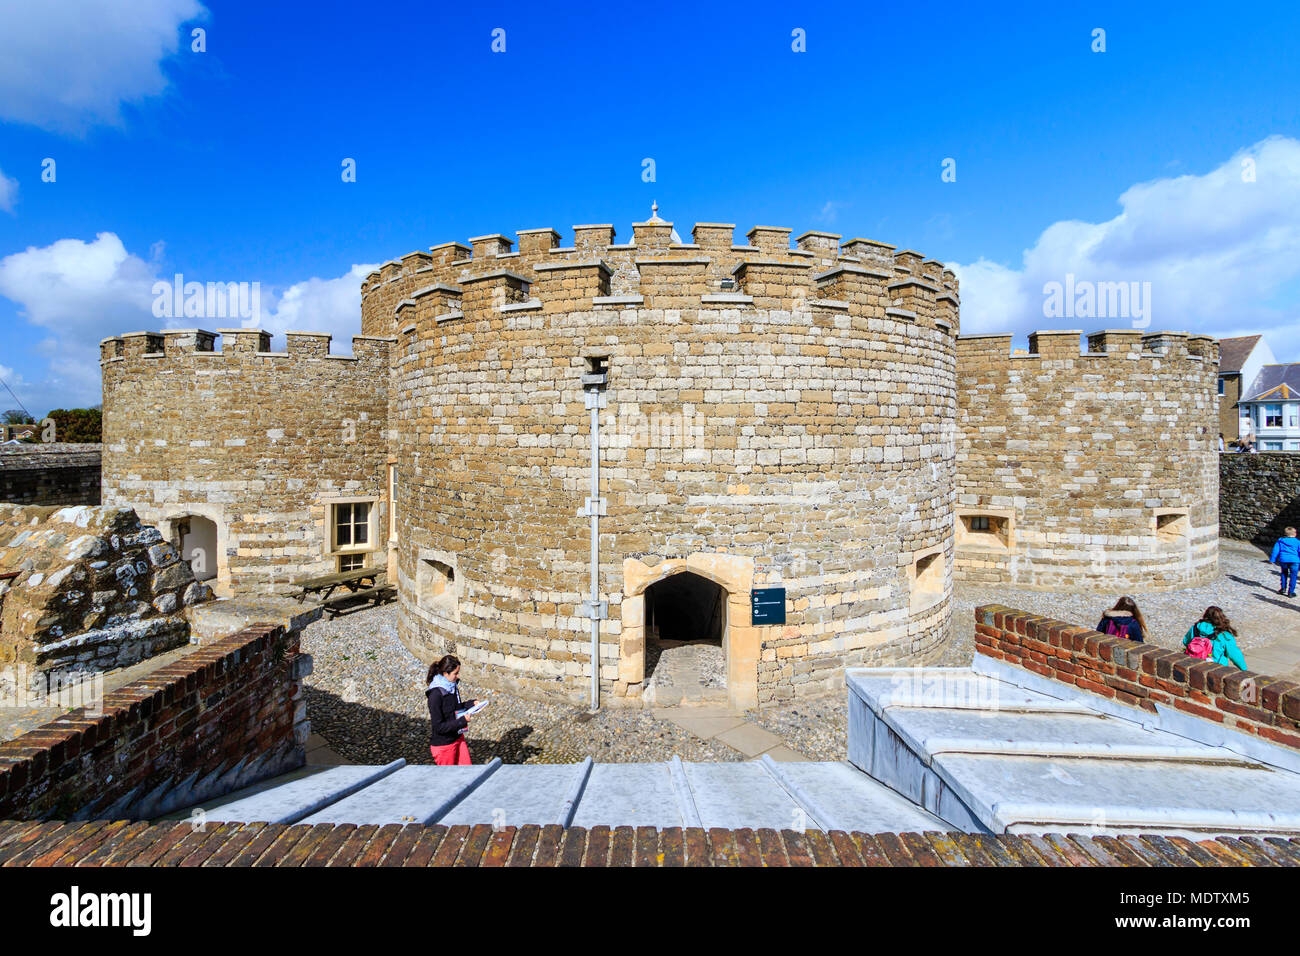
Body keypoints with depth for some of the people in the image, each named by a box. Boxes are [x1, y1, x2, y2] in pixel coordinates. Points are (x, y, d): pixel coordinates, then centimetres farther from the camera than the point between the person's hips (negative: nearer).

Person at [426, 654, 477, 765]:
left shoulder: (453, 687, -1)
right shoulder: (435, 694, -25)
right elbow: (439, 727, -23)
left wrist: (471, 704, 0)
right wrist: (462, 720, -26)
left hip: (458, 737, 7)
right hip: (444, 744, -7)